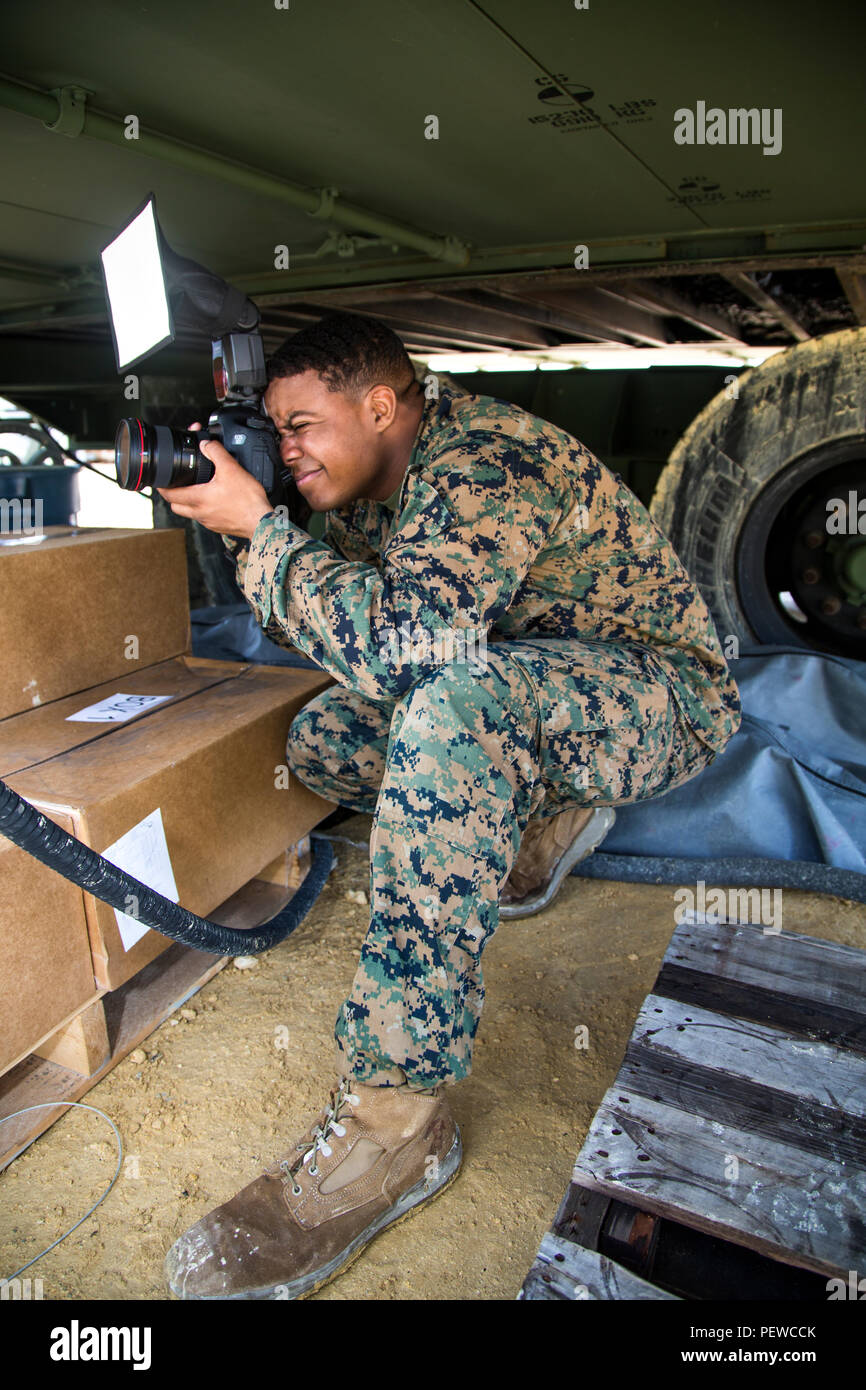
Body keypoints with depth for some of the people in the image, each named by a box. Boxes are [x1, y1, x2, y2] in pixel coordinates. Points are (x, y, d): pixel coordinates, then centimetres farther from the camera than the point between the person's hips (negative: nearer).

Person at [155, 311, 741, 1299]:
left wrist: (259, 528, -28)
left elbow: (399, 640, -41)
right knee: (318, 742, 0)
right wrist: (238, 520, -6)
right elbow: (320, 634, 8)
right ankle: (545, 814, 12)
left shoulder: (489, 461, -25)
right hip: (521, 697, 9)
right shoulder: (367, 488, 4)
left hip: (665, 694, -9)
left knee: (450, 699, -39)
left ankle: (396, 1114, -32)